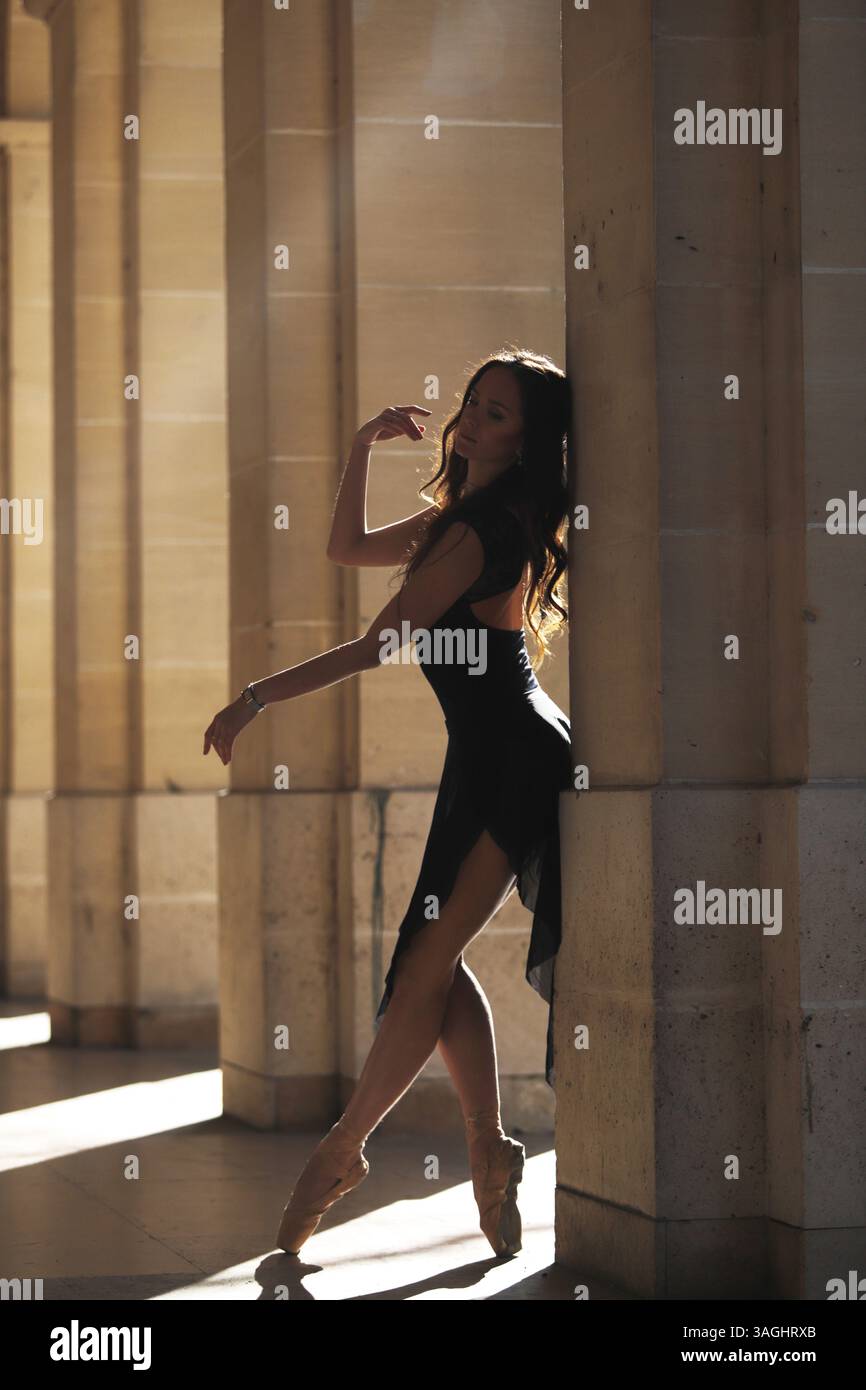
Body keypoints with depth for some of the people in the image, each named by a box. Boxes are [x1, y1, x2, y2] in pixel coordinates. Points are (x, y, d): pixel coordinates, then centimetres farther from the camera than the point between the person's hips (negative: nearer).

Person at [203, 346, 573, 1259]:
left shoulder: (488, 529, -16)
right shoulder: (463, 516, 15)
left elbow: (379, 645, -19)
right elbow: (347, 549, 27)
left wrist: (256, 699, -15)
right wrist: (363, 445, 15)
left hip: (513, 761, -11)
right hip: (489, 755, 11)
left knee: (428, 962, -5)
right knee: (433, 959, 8)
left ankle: (342, 1151, 2)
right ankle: (489, 1152, 11)